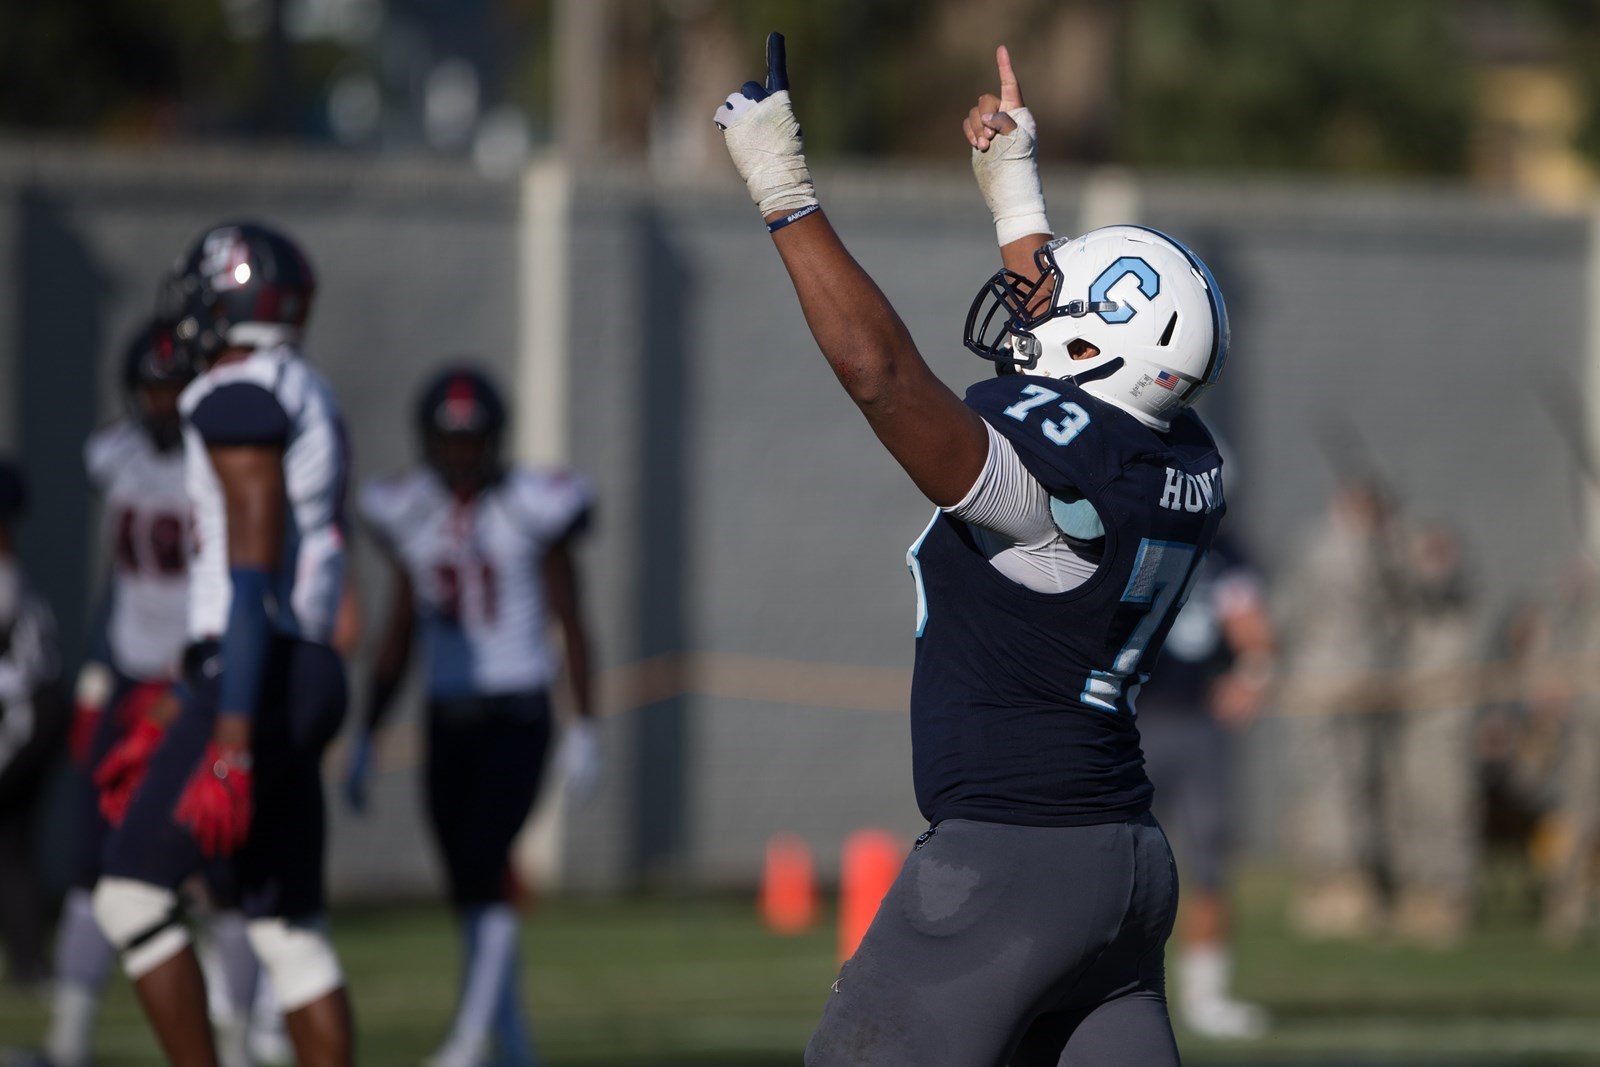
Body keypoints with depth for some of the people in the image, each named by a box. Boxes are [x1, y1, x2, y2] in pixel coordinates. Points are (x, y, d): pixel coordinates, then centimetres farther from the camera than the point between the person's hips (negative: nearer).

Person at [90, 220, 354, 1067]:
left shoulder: (238, 399, -12)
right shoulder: (304, 402, 20)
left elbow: (253, 577, -19)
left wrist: (231, 741, -24)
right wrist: (173, 725, 29)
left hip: (255, 682, -10)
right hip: (303, 674, 10)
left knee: (131, 895, -5)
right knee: (288, 927, 10)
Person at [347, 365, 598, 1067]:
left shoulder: (532, 509, -7)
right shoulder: (411, 515, 6)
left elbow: (571, 625, -3)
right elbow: (401, 633, 14)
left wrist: (583, 729, -8)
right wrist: (366, 738, 12)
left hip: (517, 718, -5)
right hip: (448, 718, 5)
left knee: (484, 866, -19)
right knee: (471, 887, 5)